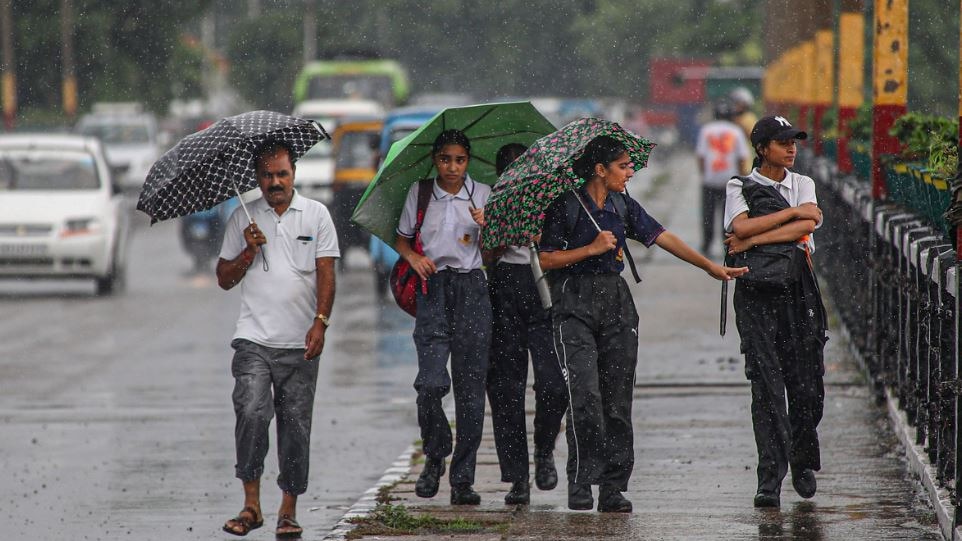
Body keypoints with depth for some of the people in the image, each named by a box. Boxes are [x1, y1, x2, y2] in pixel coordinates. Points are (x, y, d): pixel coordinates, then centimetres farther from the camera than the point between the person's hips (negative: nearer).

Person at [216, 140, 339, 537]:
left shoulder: (316, 215, 6)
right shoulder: (243, 219, 10)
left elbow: (326, 274, 1)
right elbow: (224, 279, 12)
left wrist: (320, 322, -11)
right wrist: (248, 253, -6)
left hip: (299, 343, 0)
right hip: (253, 339, 0)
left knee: (295, 423, 2)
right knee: (252, 411, -18)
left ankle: (289, 508, 10)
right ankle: (251, 503, -12)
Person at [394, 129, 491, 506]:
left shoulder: (482, 194, 9)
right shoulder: (419, 193, 9)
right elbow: (401, 239, 17)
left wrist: (486, 227, -13)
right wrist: (414, 257, -3)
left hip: (472, 288, 1)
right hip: (433, 288, -1)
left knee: (470, 385, -2)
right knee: (431, 381, -14)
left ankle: (463, 479, 2)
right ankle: (434, 457, 11)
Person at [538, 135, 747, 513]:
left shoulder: (623, 206, 12)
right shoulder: (564, 206, -4)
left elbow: (663, 238, 15)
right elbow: (546, 258, -6)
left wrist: (710, 267, 14)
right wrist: (592, 248, -12)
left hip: (616, 303, 5)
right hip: (575, 304, -5)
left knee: (618, 398, 1)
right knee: (585, 395, -16)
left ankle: (613, 488, 4)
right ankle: (580, 482, -8)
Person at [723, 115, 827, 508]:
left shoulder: (802, 184, 13)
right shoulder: (740, 187, 6)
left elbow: (808, 225, -6)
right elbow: (742, 227, -13)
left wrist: (753, 240, -13)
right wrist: (794, 211, -9)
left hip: (798, 287, 3)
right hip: (755, 291, -3)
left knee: (807, 384, 2)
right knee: (767, 386, -9)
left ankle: (803, 462, 25)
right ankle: (770, 479, -10)